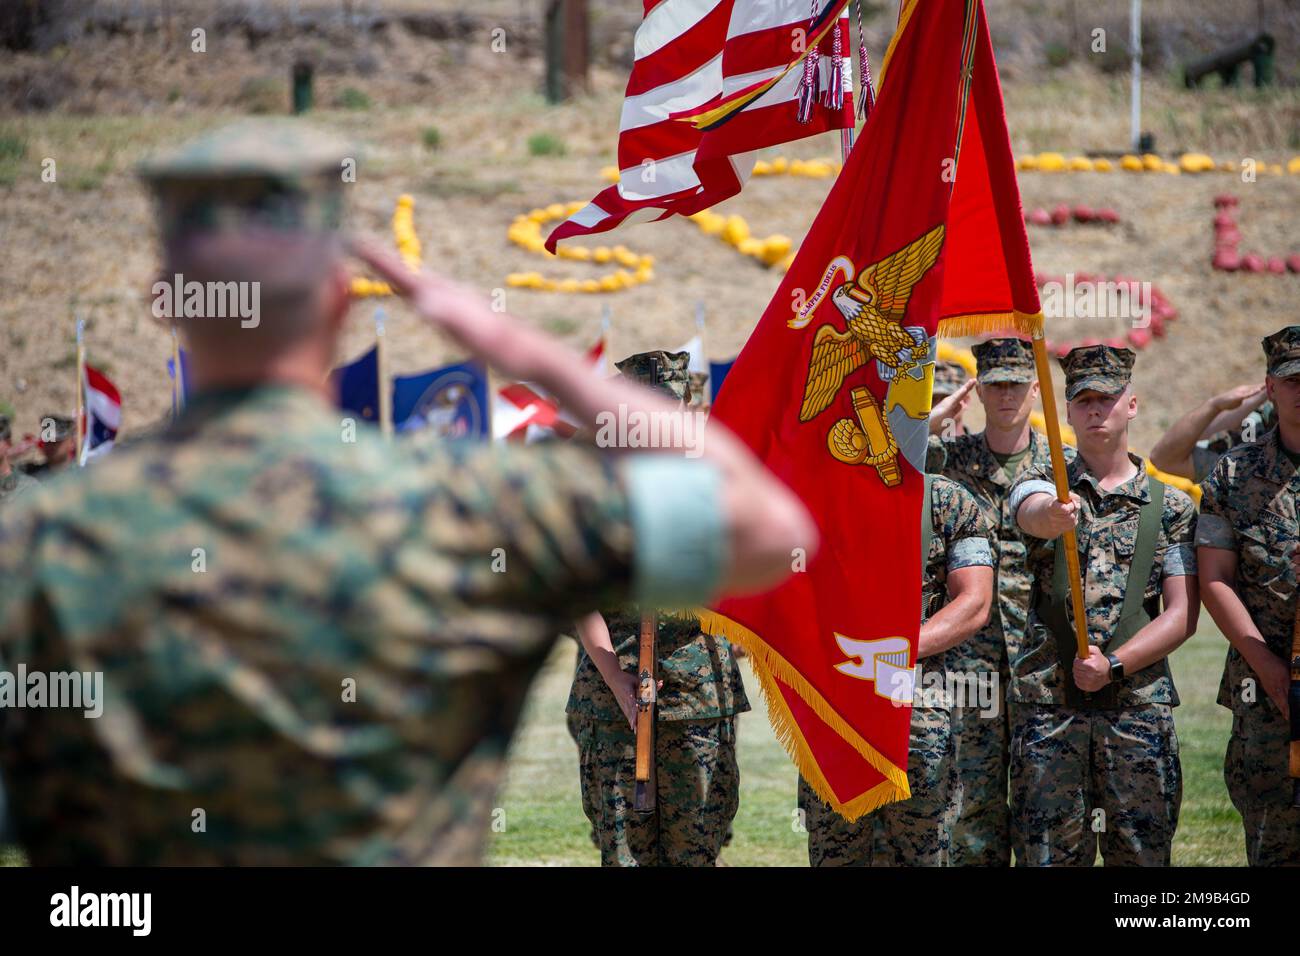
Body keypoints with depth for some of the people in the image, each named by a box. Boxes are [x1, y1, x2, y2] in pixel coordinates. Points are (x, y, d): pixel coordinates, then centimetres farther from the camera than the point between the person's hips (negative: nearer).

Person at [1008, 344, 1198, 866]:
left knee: (1141, 853, 1)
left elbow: (1182, 615, 1)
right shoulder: (1043, 486, 9)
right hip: (1046, 704, 0)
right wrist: (1054, 516, -43)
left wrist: (1114, 664, -13)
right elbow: (1033, 514, -18)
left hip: (1139, 703, 0)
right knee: (1047, 854, -2)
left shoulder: (1171, 506, 9)